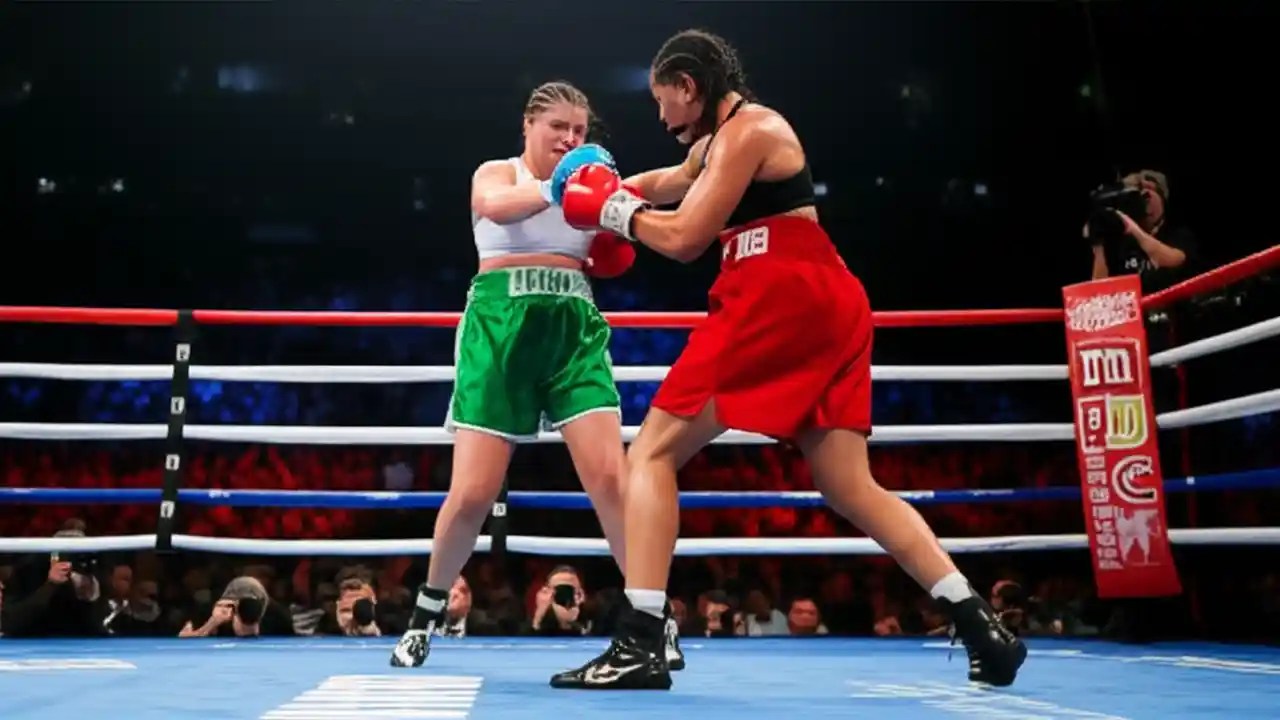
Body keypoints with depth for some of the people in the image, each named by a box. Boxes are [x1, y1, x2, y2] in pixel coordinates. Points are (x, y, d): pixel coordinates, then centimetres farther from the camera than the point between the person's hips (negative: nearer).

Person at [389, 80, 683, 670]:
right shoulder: (495, 173, 6)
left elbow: (604, 262, 18)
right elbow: (499, 207, -19)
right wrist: (553, 188, -36)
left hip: (573, 328, 3)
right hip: (501, 324, -3)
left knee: (610, 476, -13)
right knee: (473, 492, -6)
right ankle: (428, 611, 18)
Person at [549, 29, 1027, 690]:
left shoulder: (748, 129, -5)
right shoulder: (722, 139, 25)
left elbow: (684, 239, -10)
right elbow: (669, 181, 46)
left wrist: (617, 212, 6)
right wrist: (614, 188, 32)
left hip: (781, 299, -10)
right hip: (826, 306, 10)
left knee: (652, 453, -7)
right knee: (851, 488, 8)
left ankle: (638, 647, -13)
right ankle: (980, 626, 2)